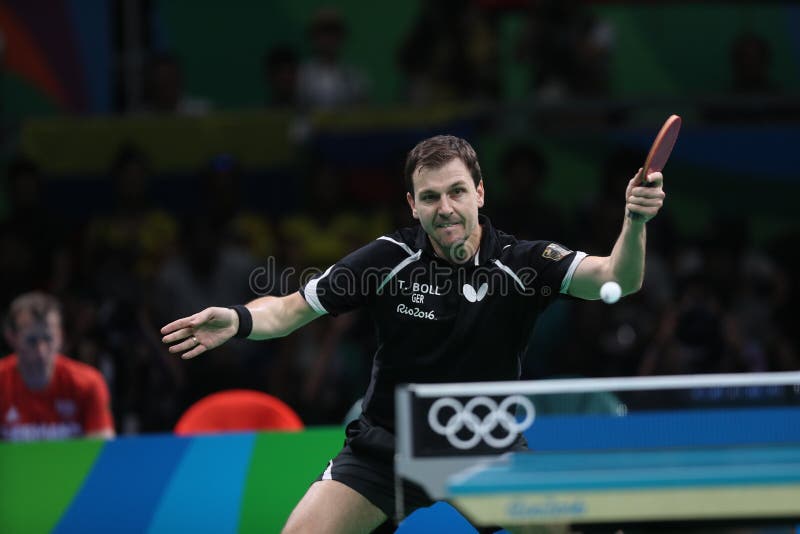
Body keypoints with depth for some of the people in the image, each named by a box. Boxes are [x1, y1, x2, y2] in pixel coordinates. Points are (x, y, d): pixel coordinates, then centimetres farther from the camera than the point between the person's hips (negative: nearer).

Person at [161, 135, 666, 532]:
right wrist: (239, 320, -29)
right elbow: (288, 309, -8)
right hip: (387, 445, 0)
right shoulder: (391, 257, -12)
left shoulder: (521, 262, -13)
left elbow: (617, 278, -27)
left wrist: (635, 223, -48)